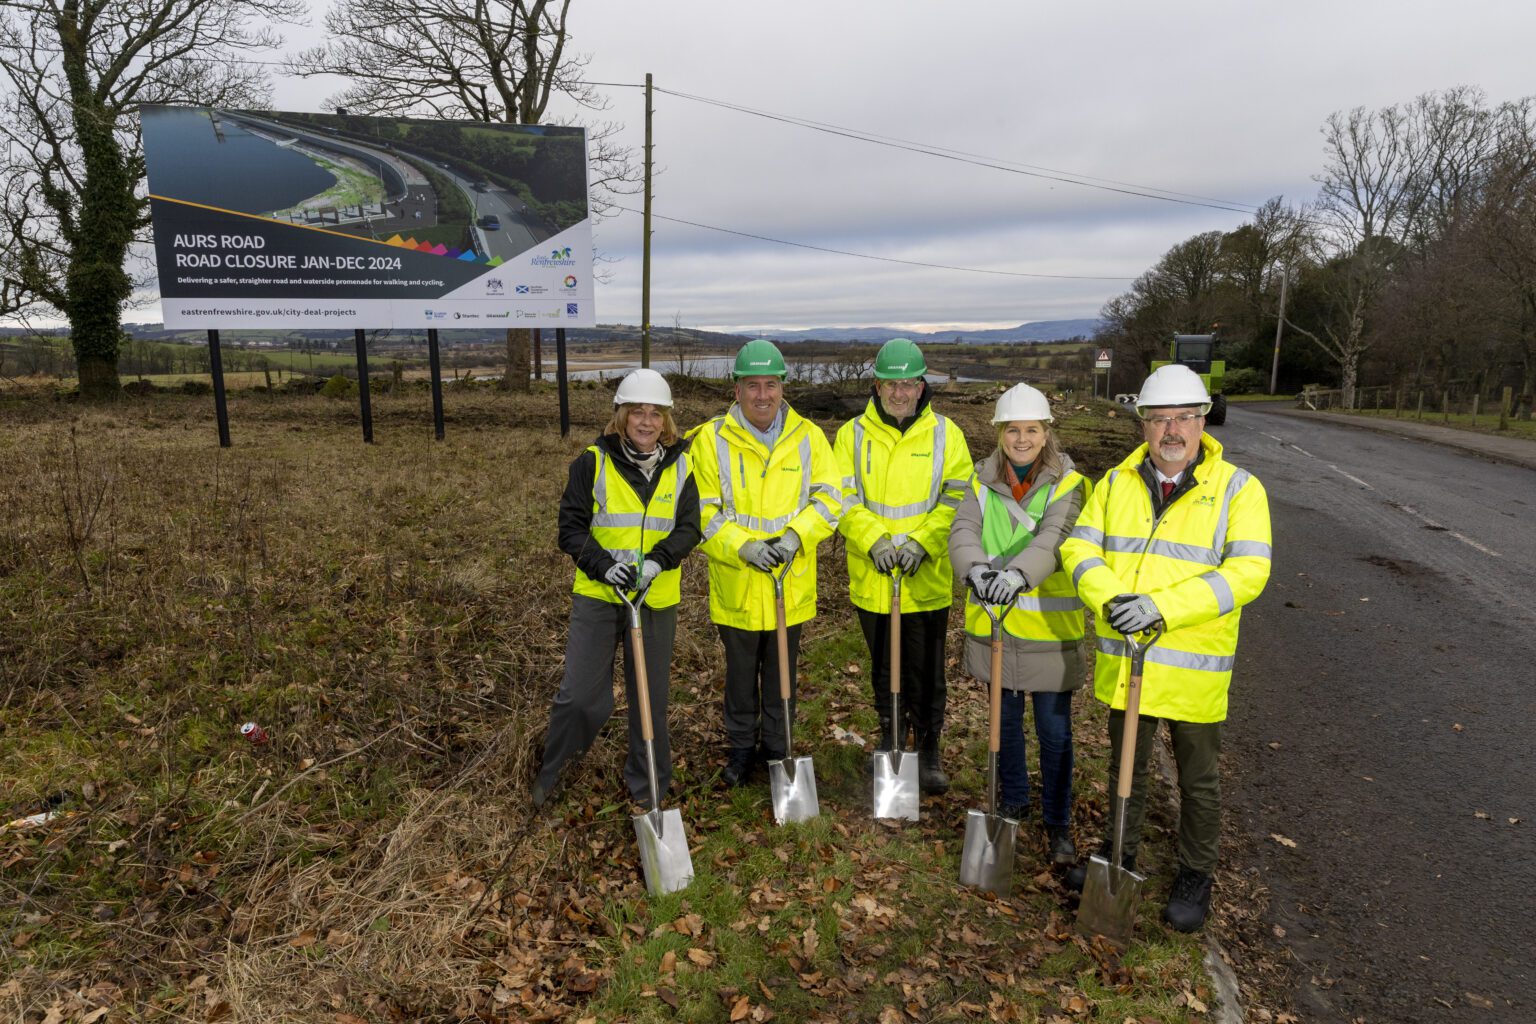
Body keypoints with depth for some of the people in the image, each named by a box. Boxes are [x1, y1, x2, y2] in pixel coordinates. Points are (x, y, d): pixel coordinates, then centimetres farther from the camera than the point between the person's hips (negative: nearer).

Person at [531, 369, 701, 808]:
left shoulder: (681, 466, 1)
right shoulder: (593, 461, -6)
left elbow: (689, 527, -2)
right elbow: (571, 527, -5)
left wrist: (657, 561, -19)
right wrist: (603, 565, -20)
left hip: (657, 598, 2)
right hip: (598, 594, -2)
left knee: (650, 695, 12)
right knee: (581, 694, 3)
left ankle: (648, 785, 31)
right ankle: (552, 769, 32)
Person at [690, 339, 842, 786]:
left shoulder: (807, 436, -1)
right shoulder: (711, 439, -7)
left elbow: (829, 497, -1)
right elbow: (702, 512, -9)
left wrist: (796, 535, -18)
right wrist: (743, 547, -22)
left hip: (791, 585, 2)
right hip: (736, 585, -1)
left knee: (782, 674, 17)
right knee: (741, 674, 16)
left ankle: (777, 750, 36)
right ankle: (741, 750, 36)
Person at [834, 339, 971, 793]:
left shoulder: (946, 434, 0)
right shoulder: (852, 434, 1)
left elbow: (957, 499, -4)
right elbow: (844, 498, -4)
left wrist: (922, 541, -18)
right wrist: (873, 539, -19)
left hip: (928, 579, -1)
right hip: (872, 578, 1)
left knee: (926, 671, 7)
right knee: (883, 667, 18)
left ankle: (928, 750, 26)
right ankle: (890, 737, 39)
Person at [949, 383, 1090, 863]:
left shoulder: (1069, 485, -8)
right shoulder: (982, 482, 2)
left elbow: (1053, 540, -26)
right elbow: (963, 532, -14)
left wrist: (1018, 574, -45)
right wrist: (976, 568, -36)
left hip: (1049, 627, -3)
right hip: (993, 623, 3)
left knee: (1054, 730, 6)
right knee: (1005, 720, 19)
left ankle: (1058, 822, 25)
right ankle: (1013, 801, 40)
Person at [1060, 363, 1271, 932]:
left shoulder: (1238, 488, -9)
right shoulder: (1117, 482, 2)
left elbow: (1247, 571, -19)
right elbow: (1079, 547, -2)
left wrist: (1162, 606, -29)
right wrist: (1108, 597, -22)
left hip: (1194, 666, -3)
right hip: (1124, 659, 3)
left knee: (1197, 779, 15)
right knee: (1125, 763, 21)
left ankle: (1195, 876, 36)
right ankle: (1121, 853, 42)